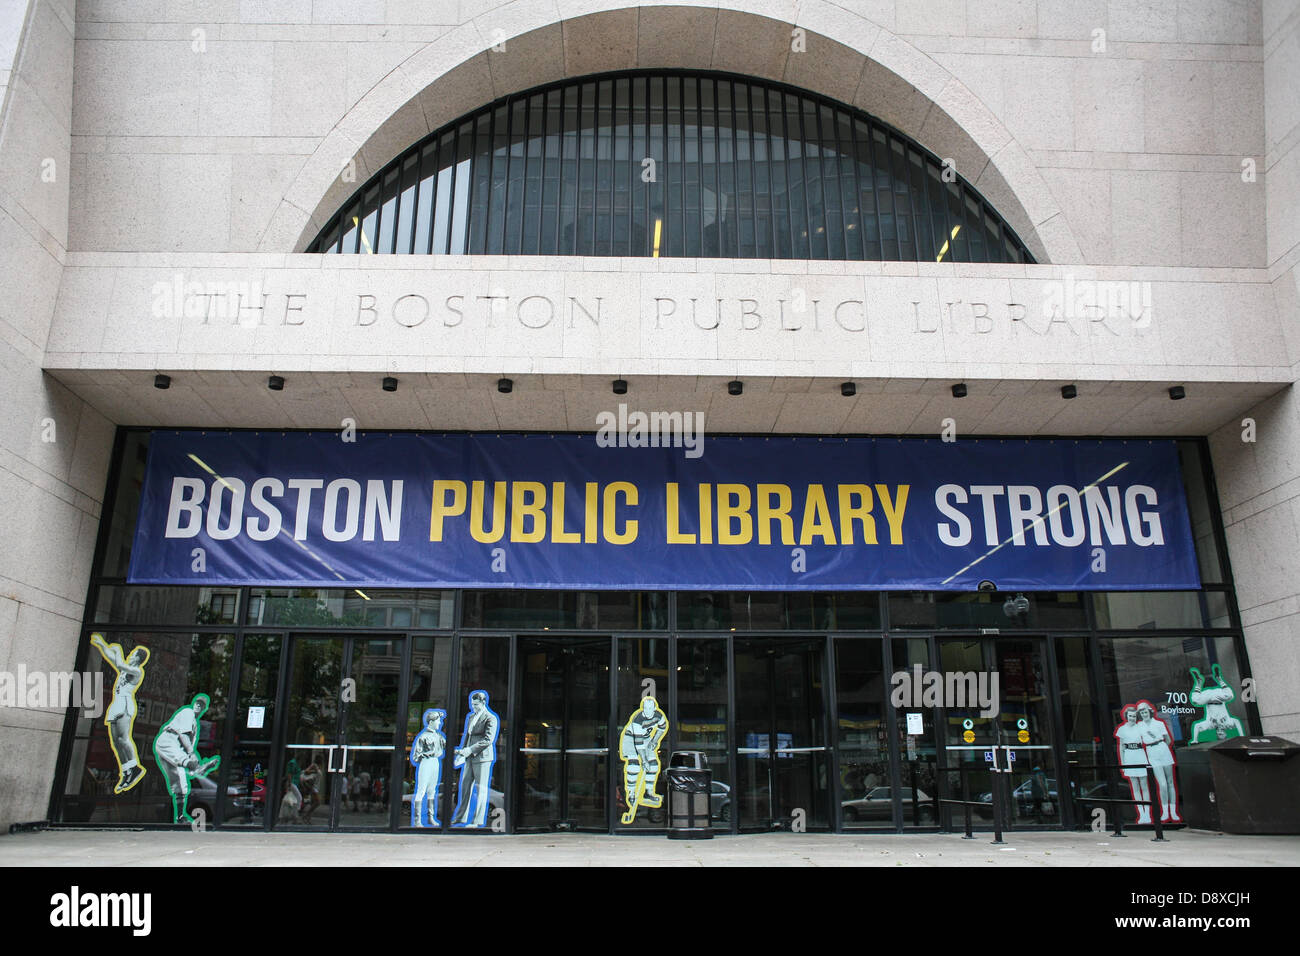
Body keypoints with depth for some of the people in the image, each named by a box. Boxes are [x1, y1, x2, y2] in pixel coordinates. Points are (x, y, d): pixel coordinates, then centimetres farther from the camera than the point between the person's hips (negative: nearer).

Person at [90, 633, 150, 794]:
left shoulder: (137, 671, -2)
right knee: (115, 742, 1)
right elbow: (110, 658, 33)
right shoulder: (125, 669, 25)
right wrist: (101, 644, 30)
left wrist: (118, 650, 0)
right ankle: (126, 774, -2)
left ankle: (135, 768, -26)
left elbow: (120, 665, -15)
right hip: (116, 705, 9)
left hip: (125, 703, -9)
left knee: (123, 737, -22)